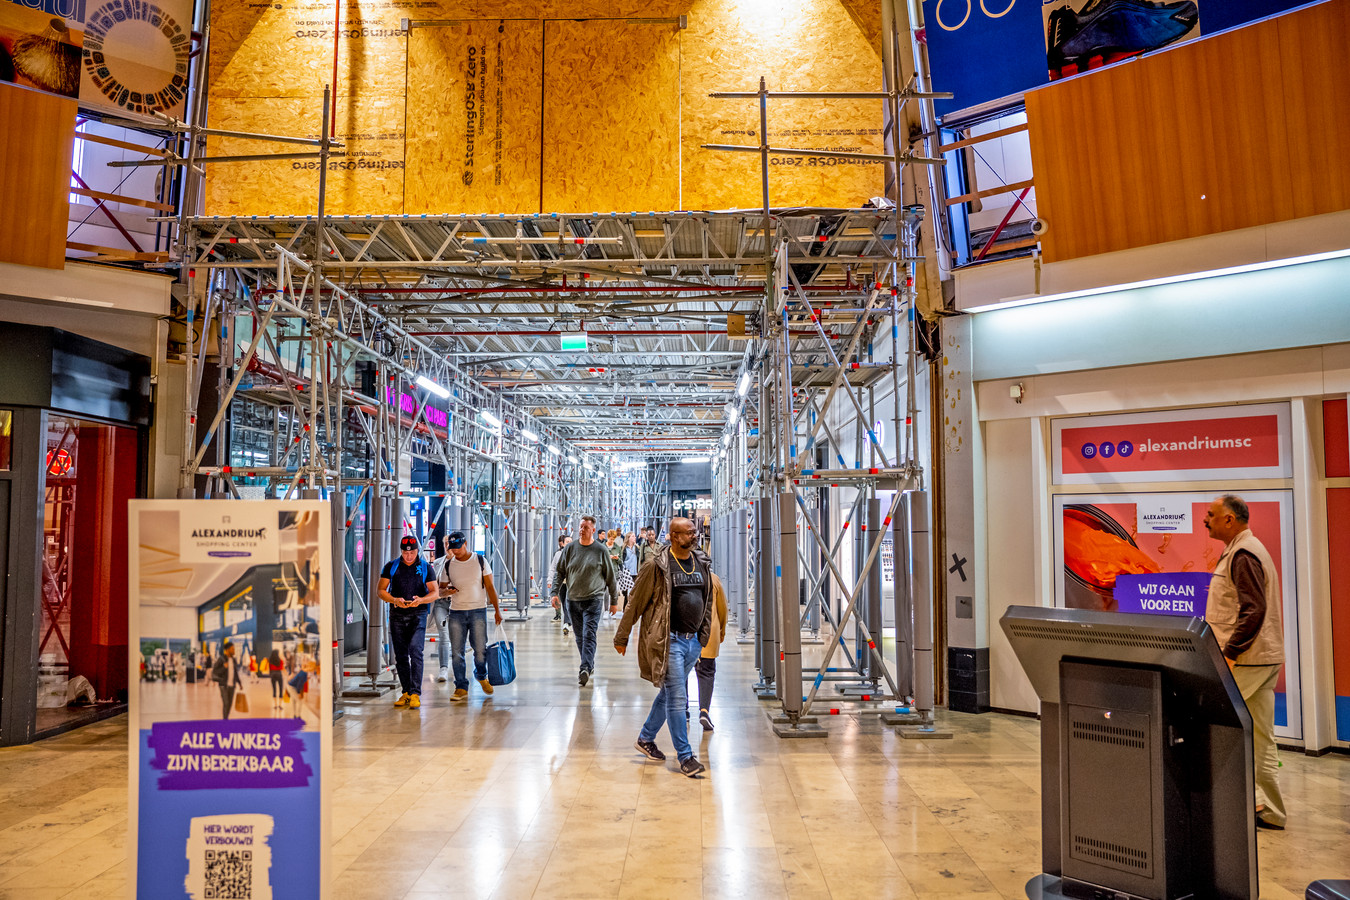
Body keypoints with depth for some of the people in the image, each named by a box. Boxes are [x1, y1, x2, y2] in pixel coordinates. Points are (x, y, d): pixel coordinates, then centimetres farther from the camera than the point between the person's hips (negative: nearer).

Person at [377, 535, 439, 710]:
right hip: (397, 615, 2)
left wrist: (421, 600, -19)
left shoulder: (425, 568, 5)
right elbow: (380, 590, 3)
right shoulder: (391, 567, 7)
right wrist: (394, 600, -16)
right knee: (400, 655, 5)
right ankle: (406, 692, 16)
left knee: (415, 651, -16)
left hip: (418, 614, -2)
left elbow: (435, 592, 2)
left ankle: (415, 693, -16)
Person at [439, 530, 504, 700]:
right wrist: (447, 591, -10)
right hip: (456, 612, 2)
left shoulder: (480, 560, 3)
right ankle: (461, 687, 10)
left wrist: (497, 609, -2)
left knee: (480, 649, -2)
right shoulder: (448, 564, 7)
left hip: (478, 611, -2)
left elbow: (490, 587, 4)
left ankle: (481, 676, 26)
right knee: (456, 652, -1)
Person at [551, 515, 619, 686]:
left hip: (593, 599, -4)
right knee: (580, 637, 11)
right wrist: (555, 592, -3)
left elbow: (610, 577, 5)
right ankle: (590, 665, 24)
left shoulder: (601, 550, -1)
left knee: (589, 635, -13)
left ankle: (585, 669, -18)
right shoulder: (570, 549, 5)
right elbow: (559, 571, 10)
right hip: (573, 599, 4)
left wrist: (614, 601, 6)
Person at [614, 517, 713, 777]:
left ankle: (645, 738, 35)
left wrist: (705, 634, 18)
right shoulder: (658, 566, -11)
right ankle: (685, 756, 7)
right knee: (677, 698, -3)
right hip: (669, 640, -6)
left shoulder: (702, 563, 8)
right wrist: (622, 637, 0)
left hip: (693, 641, 7)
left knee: (669, 693, 18)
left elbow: (708, 600, 19)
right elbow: (636, 603, -5)